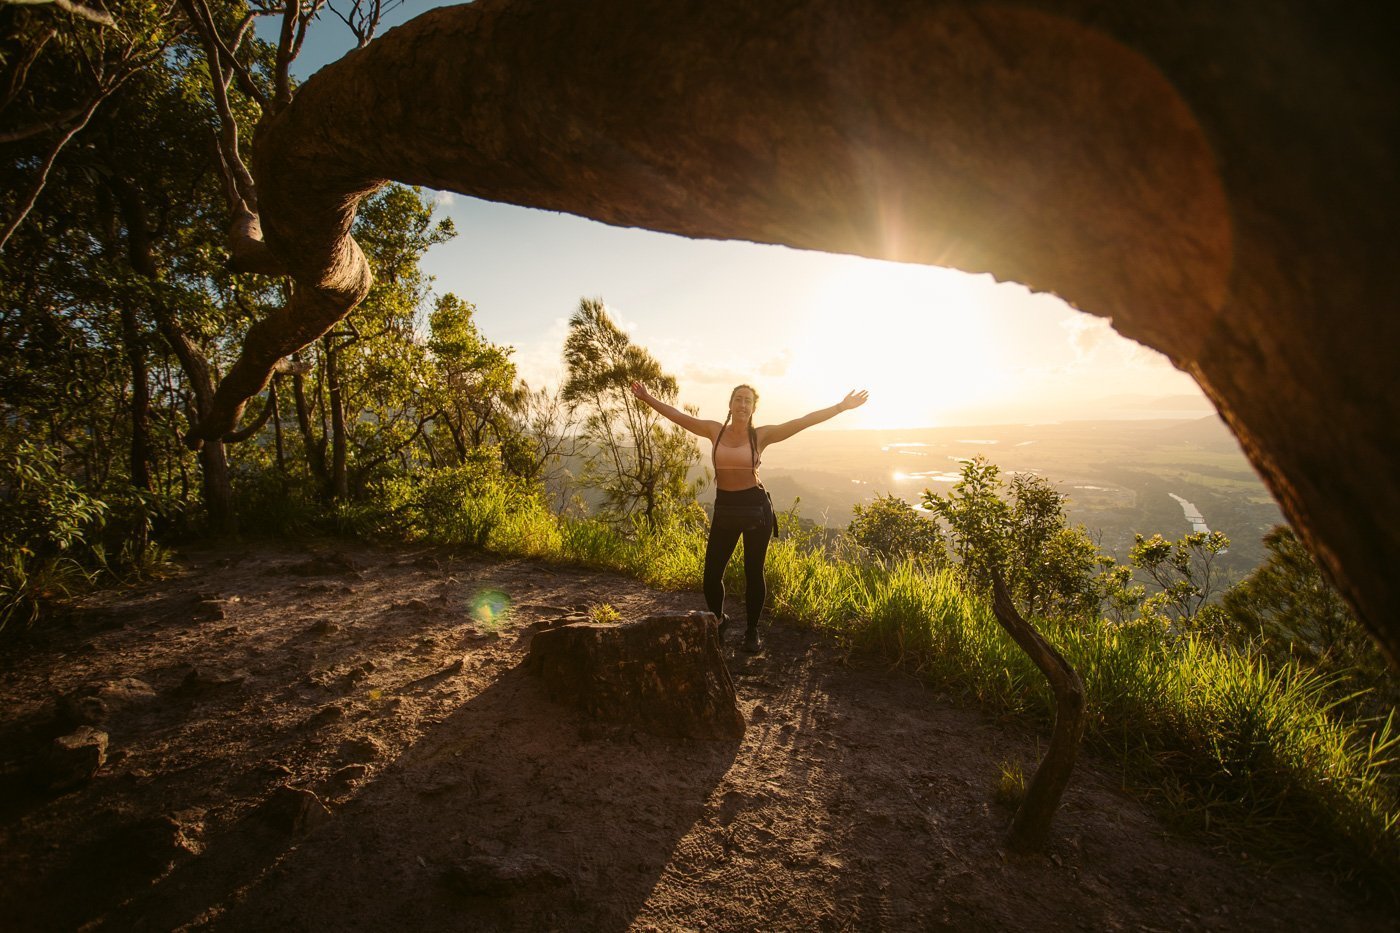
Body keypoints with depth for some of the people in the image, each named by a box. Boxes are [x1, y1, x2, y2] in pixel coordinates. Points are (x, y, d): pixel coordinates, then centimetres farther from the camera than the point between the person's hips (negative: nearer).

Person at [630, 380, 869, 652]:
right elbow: (677, 415, 8)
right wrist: (648, 398, 8)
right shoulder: (715, 430, 4)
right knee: (711, 574, 1)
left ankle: (752, 631, 26)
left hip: (756, 505, -2)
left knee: (753, 573, 4)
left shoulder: (761, 435, -2)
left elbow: (803, 421, -7)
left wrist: (841, 407, -11)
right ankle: (718, 620, 31)